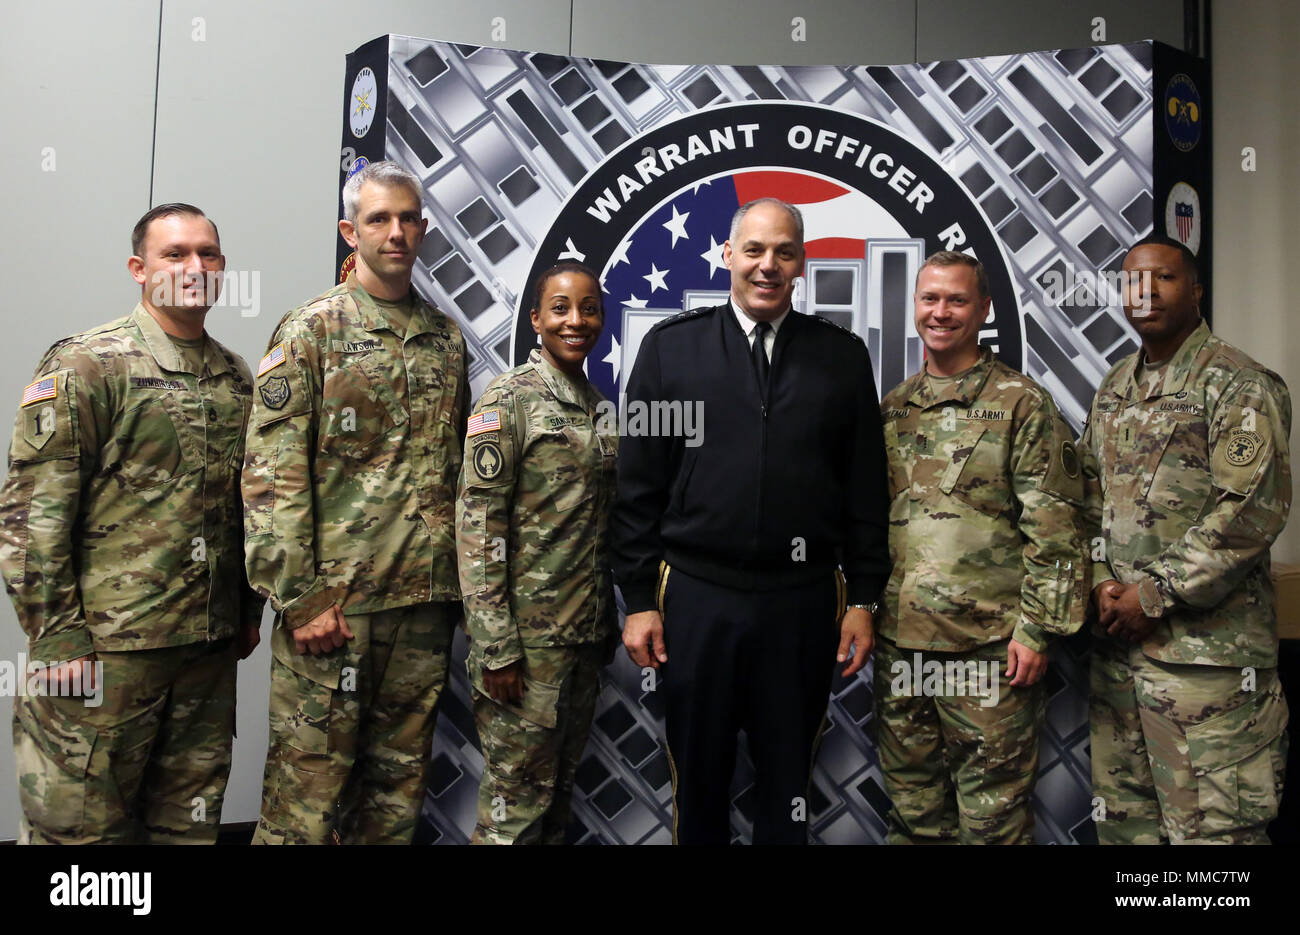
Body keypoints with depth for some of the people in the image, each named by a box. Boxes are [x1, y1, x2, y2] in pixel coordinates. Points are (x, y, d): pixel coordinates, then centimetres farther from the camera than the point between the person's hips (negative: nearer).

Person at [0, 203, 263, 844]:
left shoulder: (237, 379, 12)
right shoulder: (86, 365, -7)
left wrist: (249, 612, 17)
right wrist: (57, 636, -14)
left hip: (210, 647, 6)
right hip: (104, 648, -5)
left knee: (188, 821, 15)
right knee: (79, 822, 5)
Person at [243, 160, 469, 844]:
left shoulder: (446, 338, 13)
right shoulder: (311, 330, -2)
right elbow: (271, 473, -9)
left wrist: (459, 580, 10)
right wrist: (300, 597, -14)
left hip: (426, 602, 5)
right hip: (333, 599, -4)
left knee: (399, 781, 14)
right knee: (308, 786, 1)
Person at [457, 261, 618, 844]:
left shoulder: (599, 407, 11)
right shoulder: (508, 399, -10)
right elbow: (478, 527, -14)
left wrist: (608, 622, 15)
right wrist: (495, 647, -18)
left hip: (586, 631, 7)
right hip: (527, 634, -7)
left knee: (559, 786, 16)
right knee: (517, 799, 2)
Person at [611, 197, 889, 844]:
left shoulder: (843, 356, 5)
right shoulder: (670, 346, 3)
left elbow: (866, 488, 6)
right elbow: (638, 486, 1)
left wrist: (863, 599, 3)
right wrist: (638, 600, -2)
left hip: (804, 601, 1)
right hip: (696, 596, 0)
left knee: (788, 781, 15)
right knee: (698, 782, 13)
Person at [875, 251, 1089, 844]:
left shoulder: (1022, 404, -3)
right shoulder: (893, 406, 12)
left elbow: (1054, 528, -7)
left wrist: (1037, 629, -11)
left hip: (988, 644, -5)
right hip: (898, 640, 5)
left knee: (993, 815, 5)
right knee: (912, 809, 16)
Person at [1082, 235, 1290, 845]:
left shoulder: (1237, 384, -6)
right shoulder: (1114, 389, 16)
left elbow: (1252, 509, -15)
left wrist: (1154, 593, -15)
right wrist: (1101, 582, 0)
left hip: (1206, 646, -6)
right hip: (1116, 639, 7)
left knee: (1210, 823, -1)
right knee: (1122, 815, 14)